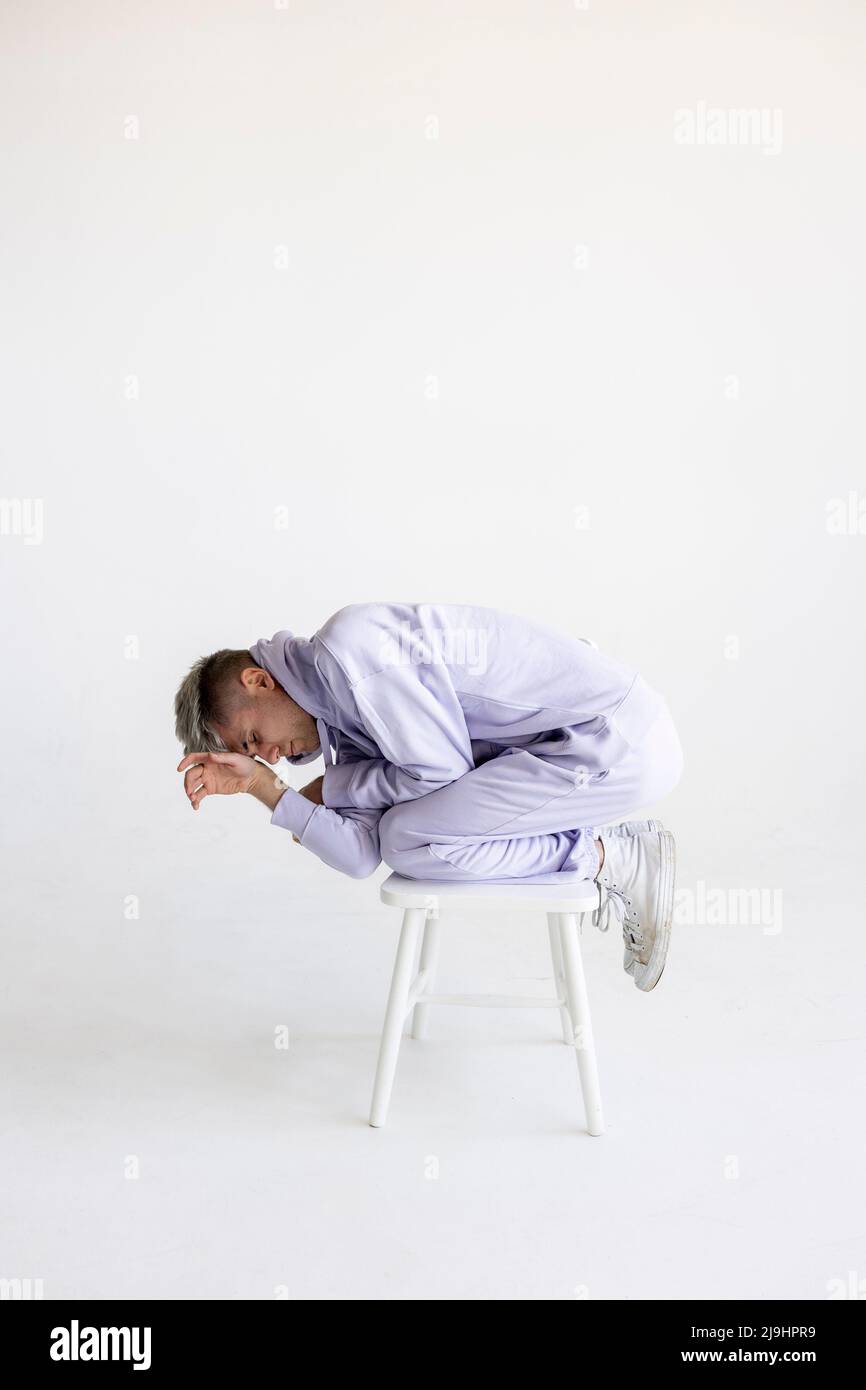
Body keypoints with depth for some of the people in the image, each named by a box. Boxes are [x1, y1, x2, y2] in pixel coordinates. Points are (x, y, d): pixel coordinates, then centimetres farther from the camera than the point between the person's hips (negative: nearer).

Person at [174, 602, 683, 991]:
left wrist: (329, 790, 0)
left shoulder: (346, 649, -16)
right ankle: (605, 850, 16)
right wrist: (263, 785, -3)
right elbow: (363, 854, 3)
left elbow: (439, 771, -14)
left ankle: (614, 860, -1)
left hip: (618, 740, -10)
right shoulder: (342, 713, 13)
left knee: (409, 839, -11)